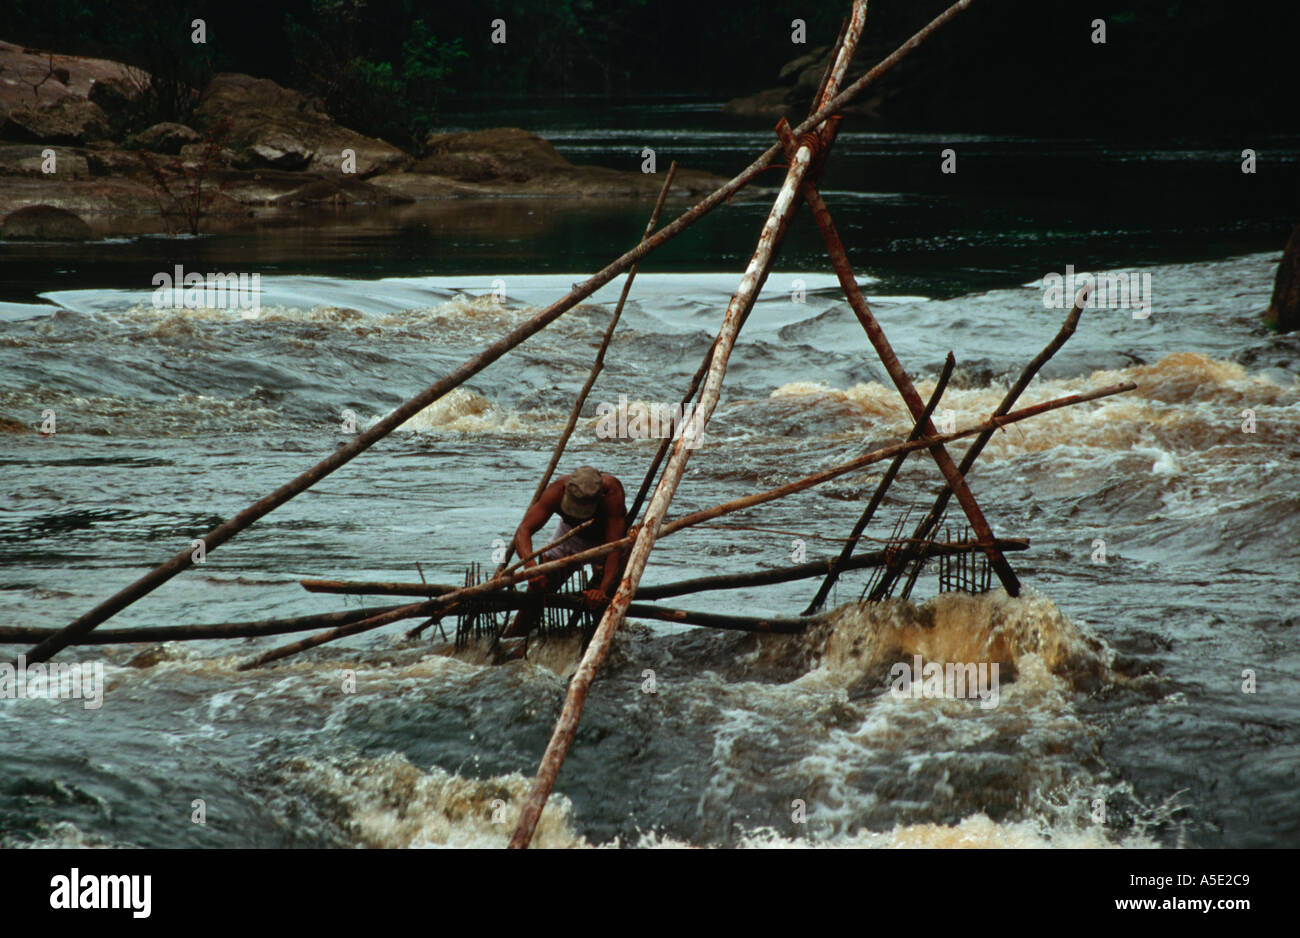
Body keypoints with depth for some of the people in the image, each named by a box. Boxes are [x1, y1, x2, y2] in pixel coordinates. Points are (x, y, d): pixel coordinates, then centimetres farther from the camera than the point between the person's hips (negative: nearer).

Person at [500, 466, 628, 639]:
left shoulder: (612, 492, -44)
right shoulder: (557, 491, -38)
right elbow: (523, 530, -40)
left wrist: (603, 590, -57)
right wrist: (530, 565, -59)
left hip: (609, 536, -1)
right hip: (571, 534, 1)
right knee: (539, 583, -8)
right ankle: (511, 638, 8)